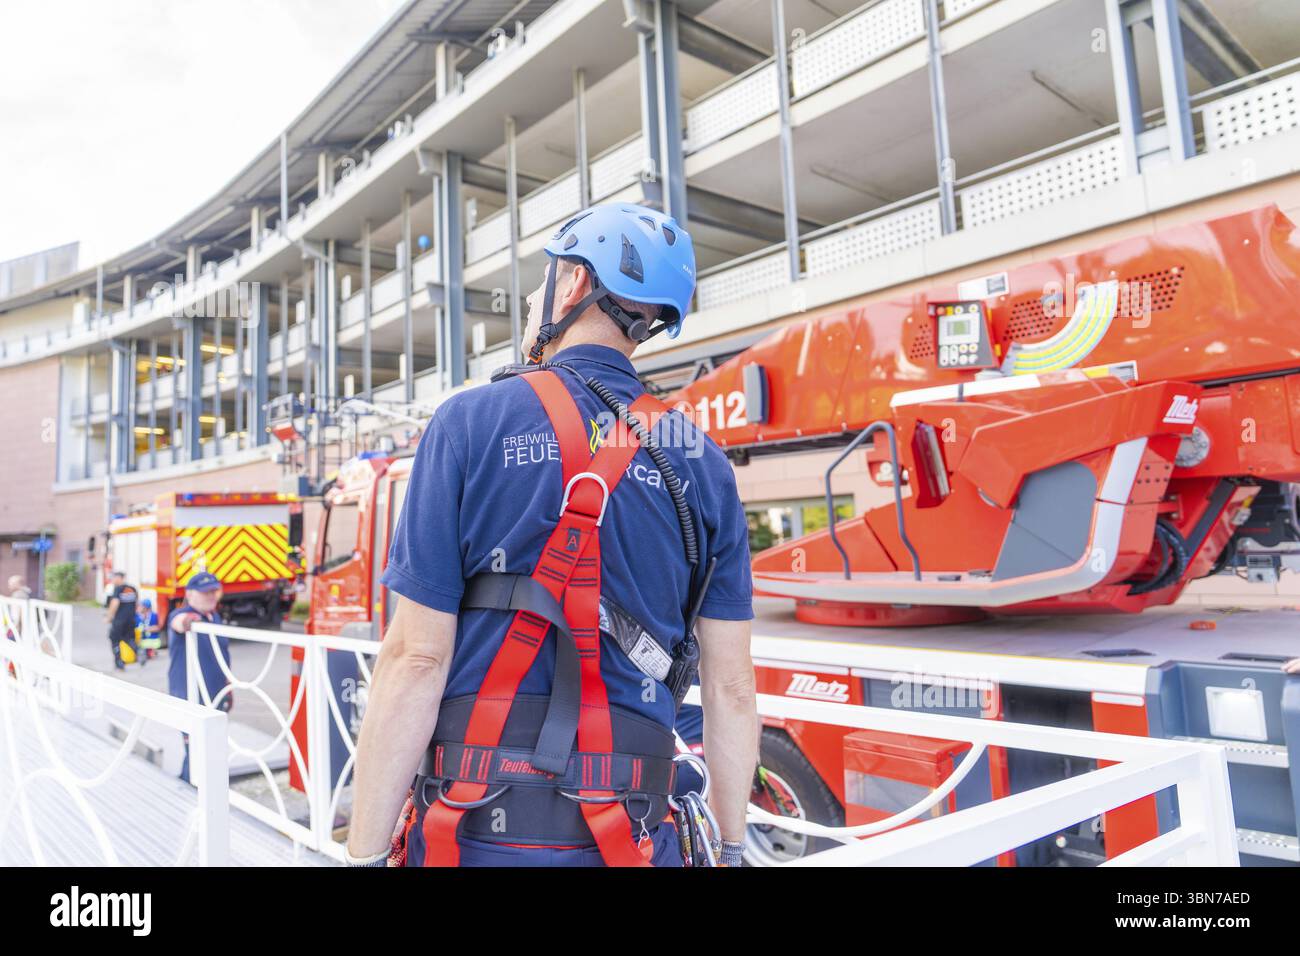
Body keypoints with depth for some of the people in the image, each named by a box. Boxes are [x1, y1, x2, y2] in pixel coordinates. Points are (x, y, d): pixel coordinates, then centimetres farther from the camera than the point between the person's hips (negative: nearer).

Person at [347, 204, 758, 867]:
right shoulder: (700, 462, 0)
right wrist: (730, 845, 12)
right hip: (631, 834, 2)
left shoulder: (471, 422, -8)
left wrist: (364, 853, -4)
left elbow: (415, 660, -13)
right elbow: (731, 687, 0)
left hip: (477, 829, -2)